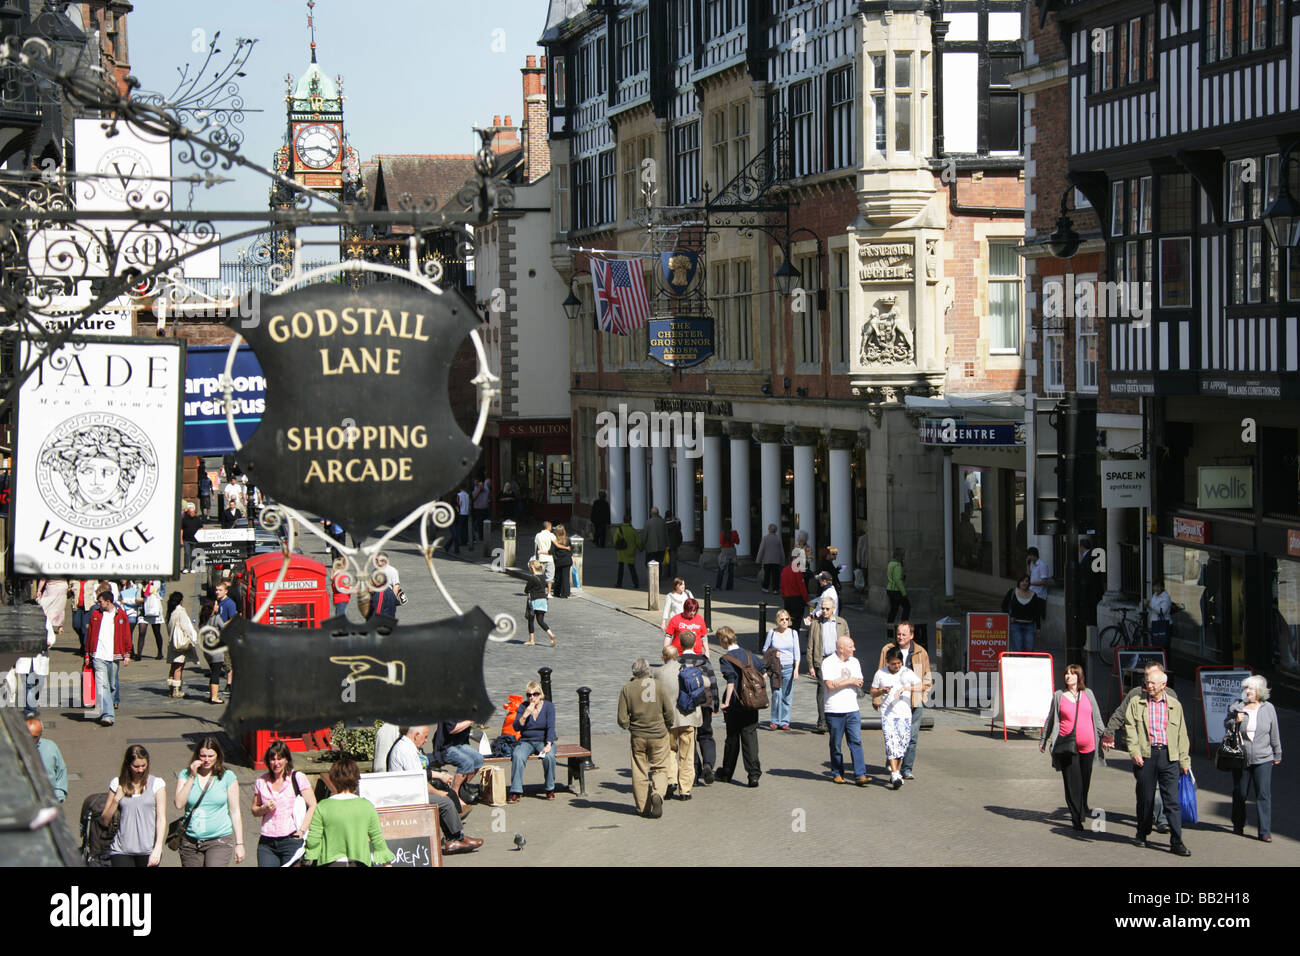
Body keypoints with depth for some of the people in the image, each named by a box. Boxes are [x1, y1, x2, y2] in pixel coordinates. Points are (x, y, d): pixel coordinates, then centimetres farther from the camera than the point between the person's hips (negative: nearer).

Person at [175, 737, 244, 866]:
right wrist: (192, 777, -10)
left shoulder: (227, 777, 3)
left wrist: (239, 844, 1)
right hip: (190, 841, 3)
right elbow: (179, 805, -7)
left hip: (219, 841, -2)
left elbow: (235, 812, 4)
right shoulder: (185, 775, 6)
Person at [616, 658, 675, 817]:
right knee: (660, 769, 10)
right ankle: (657, 794, -18)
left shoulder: (627, 689, -6)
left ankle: (643, 808, 13)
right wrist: (667, 726, 15)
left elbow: (622, 719, -6)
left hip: (638, 737, 0)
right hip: (658, 734, 0)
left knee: (640, 772, 10)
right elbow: (669, 712, -4)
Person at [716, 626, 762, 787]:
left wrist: (727, 702, -18)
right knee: (750, 737, 1)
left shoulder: (726, 658, -10)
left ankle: (726, 773, 22)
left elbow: (731, 680, -19)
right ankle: (754, 773, -10)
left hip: (735, 703, -4)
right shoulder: (748, 655, 8)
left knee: (732, 738, 9)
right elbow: (761, 667, 15)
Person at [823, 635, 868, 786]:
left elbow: (860, 683, 8)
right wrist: (850, 681, -6)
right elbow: (830, 685, -15)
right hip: (834, 710, -4)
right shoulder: (828, 663, -6)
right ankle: (837, 774, 18)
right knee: (836, 744, 5)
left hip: (852, 709, 4)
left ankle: (860, 775, -10)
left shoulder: (854, 662, 13)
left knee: (856, 741, -6)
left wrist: (839, 681, -7)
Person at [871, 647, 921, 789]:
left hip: (904, 714, 1)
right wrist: (882, 691, -9)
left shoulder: (907, 673, 3)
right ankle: (895, 774, -20)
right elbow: (873, 692, 13)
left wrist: (906, 688, -19)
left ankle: (896, 771, 21)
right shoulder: (880, 673, 5)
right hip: (887, 714, -1)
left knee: (902, 744, 2)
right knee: (891, 743, -13)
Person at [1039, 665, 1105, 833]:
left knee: (1085, 781, 9)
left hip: (1087, 745, 2)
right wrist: (1043, 740, 18)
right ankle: (1076, 820, -4)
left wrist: (1103, 735, 12)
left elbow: (1097, 717, 16)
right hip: (1067, 745, -2)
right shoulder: (1059, 696, 6)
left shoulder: (1087, 694, 10)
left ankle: (1082, 809, 35)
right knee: (1072, 783, -6)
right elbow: (1050, 719, 14)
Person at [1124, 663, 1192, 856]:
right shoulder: (1136, 703, 8)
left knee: (1172, 799, -5)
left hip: (1169, 755, 0)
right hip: (1146, 754, 0)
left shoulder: (1175, 706, 13)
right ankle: (1142, 835, 22)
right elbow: (1130, 727, 1)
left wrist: (1184, 761, 9)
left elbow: (1182, 735, 14)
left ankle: (1177, 841, -5)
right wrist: (1134, 751, -11)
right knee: (1145, 797, 6)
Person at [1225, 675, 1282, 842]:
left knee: (1264, 795, -7)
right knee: (1239, 794, 10)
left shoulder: (1268, 709, 3)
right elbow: (1225, 725, 10)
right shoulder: (1236, 706, 1)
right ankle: (1238, 825, 31)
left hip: (1263, 759, -1)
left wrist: (1277, 754, 14)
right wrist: (1235, 721, -12)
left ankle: (1265, 831, -7)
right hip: (1240, 758, 1)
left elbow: (1274, 734, 10)